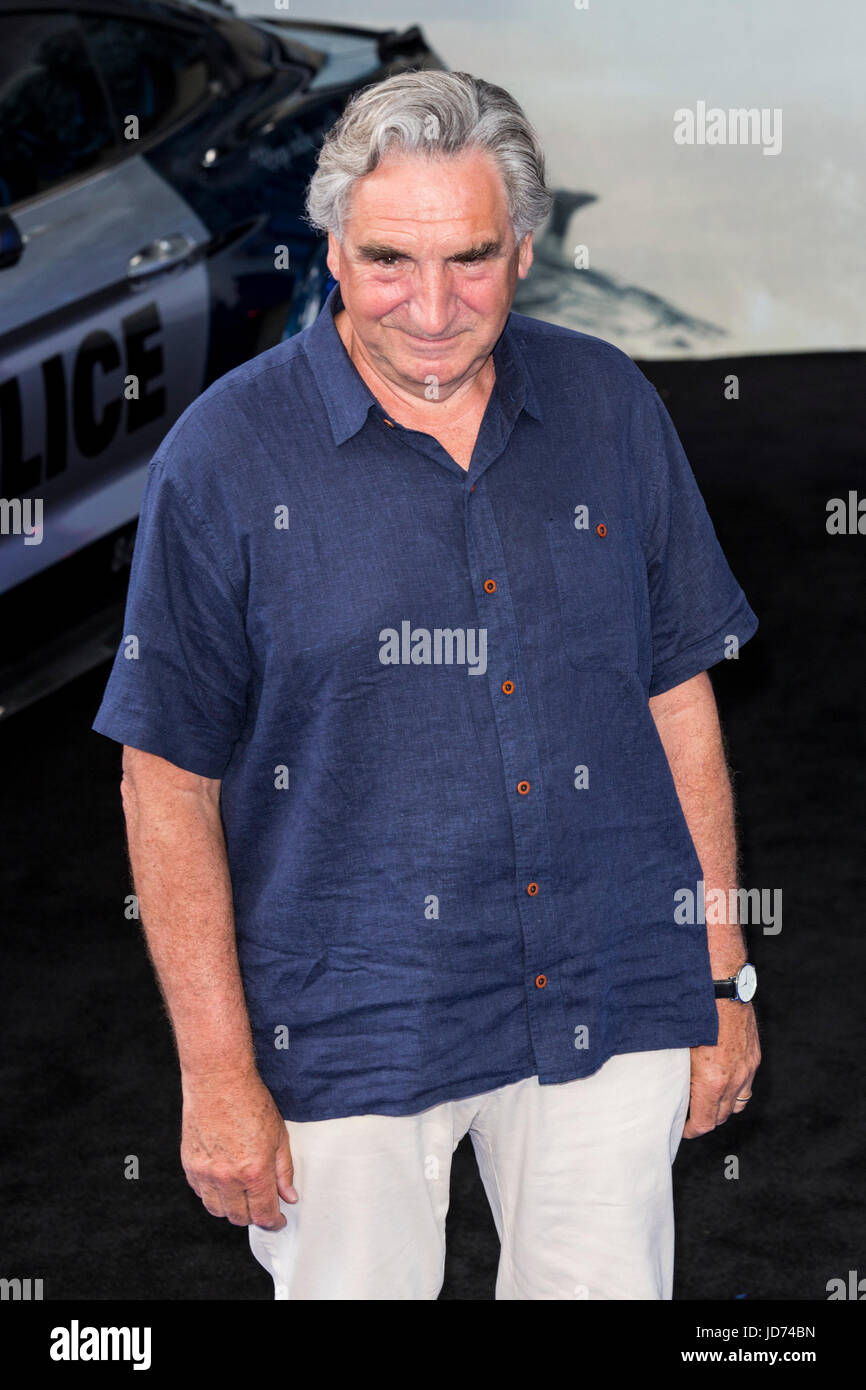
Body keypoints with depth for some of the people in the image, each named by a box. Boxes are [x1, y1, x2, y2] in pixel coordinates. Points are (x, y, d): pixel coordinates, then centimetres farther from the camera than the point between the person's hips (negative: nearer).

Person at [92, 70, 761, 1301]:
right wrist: (216, 1073, -8)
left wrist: (722, 972, 7)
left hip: (613, 1006, 3)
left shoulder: (611, 408, 1)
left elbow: (680, 698, 8)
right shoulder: (227, 455, -9)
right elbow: (169, 781, -7)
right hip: (351, 1020, -2)